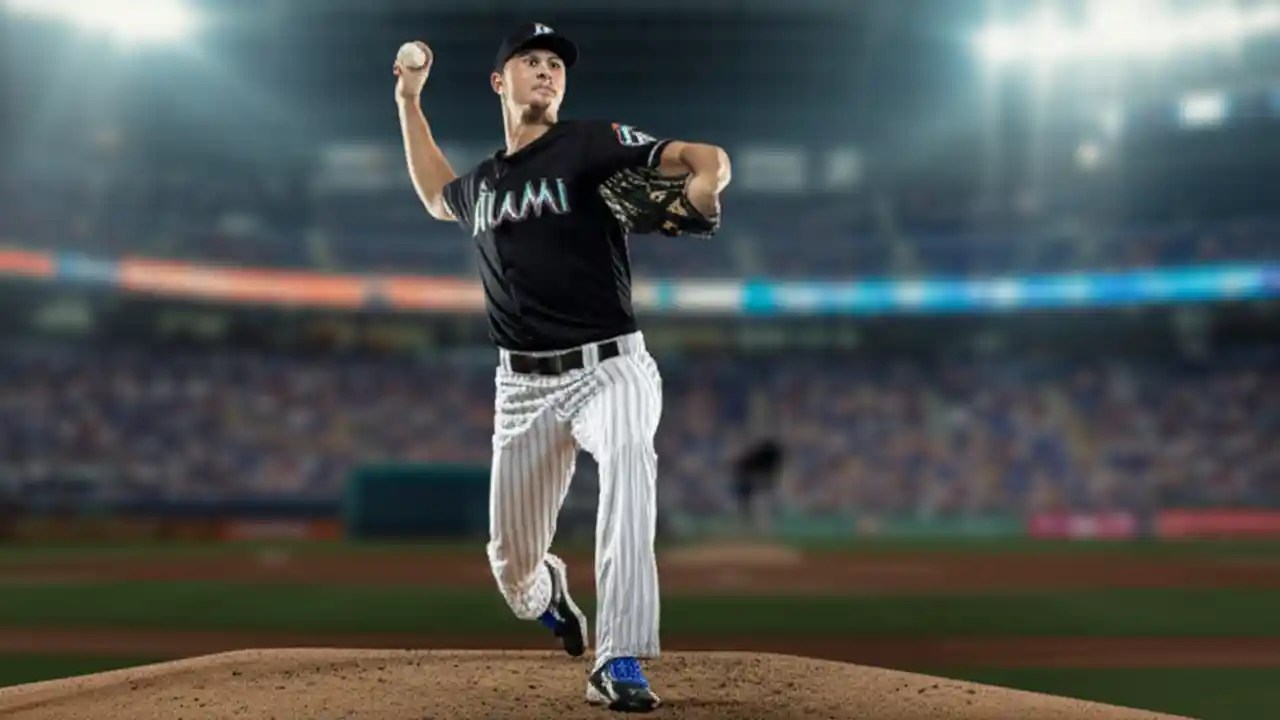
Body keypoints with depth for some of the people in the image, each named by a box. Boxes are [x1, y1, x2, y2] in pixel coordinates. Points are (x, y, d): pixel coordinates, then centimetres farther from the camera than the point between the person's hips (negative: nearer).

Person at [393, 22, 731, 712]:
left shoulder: (592, 143, -4)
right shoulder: (483, 180, 12)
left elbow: (706, 157, -14)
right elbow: (438, 198, 35)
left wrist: (702, 183, -38)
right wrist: (409, 102, 30)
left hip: (608, 366, -4)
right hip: (524, 385, 5)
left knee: (628, 453, -38)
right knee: (512, 563, 8)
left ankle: (620, 665, -35)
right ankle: (546, 593, 49)